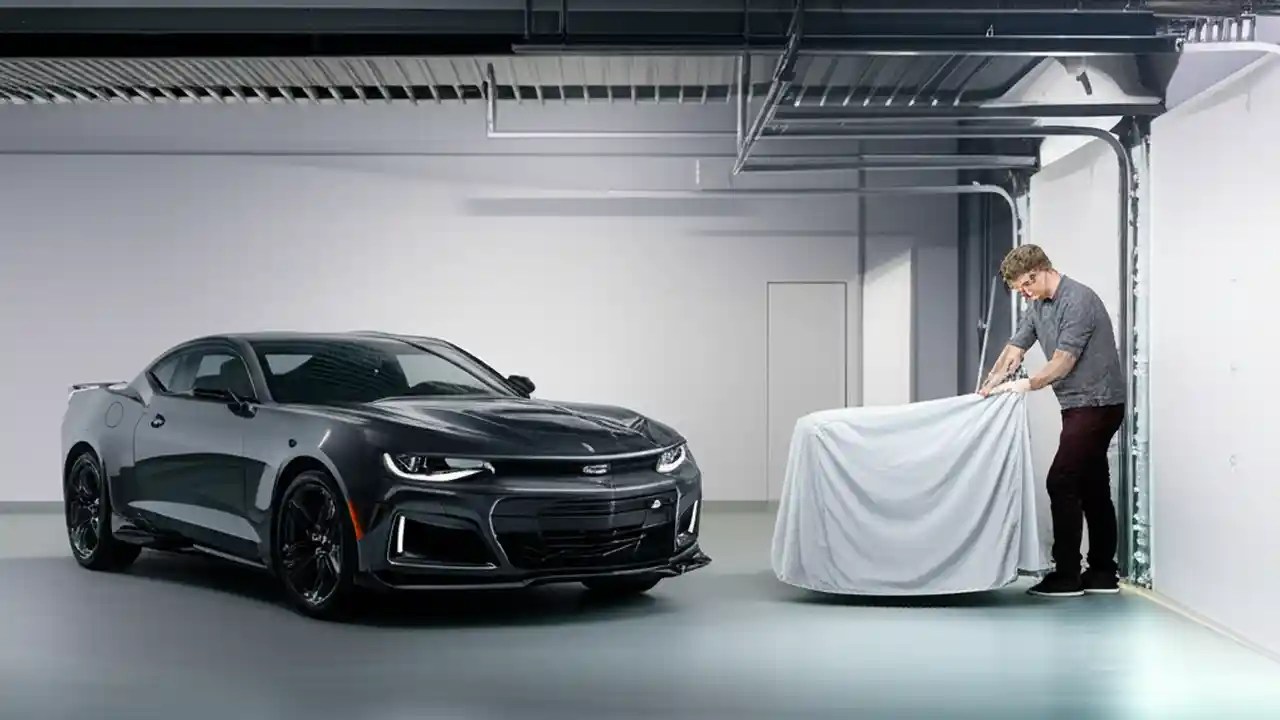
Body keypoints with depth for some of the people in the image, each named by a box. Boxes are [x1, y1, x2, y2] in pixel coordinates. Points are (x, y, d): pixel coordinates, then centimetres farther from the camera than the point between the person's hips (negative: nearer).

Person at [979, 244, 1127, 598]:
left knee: (1062, 482, -11)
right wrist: (990, 384, -6)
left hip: (1097, 404, -9)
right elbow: (1014, 350, 6)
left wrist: (1028, 385, -21)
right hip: (1079, 406, 9)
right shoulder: (1038, 306, 10)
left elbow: (1063, 362, -20)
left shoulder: (1078, 300, -18)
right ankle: (1103, 572, 14)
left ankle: (1067, 574, -7)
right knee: (1093, 487, 10)